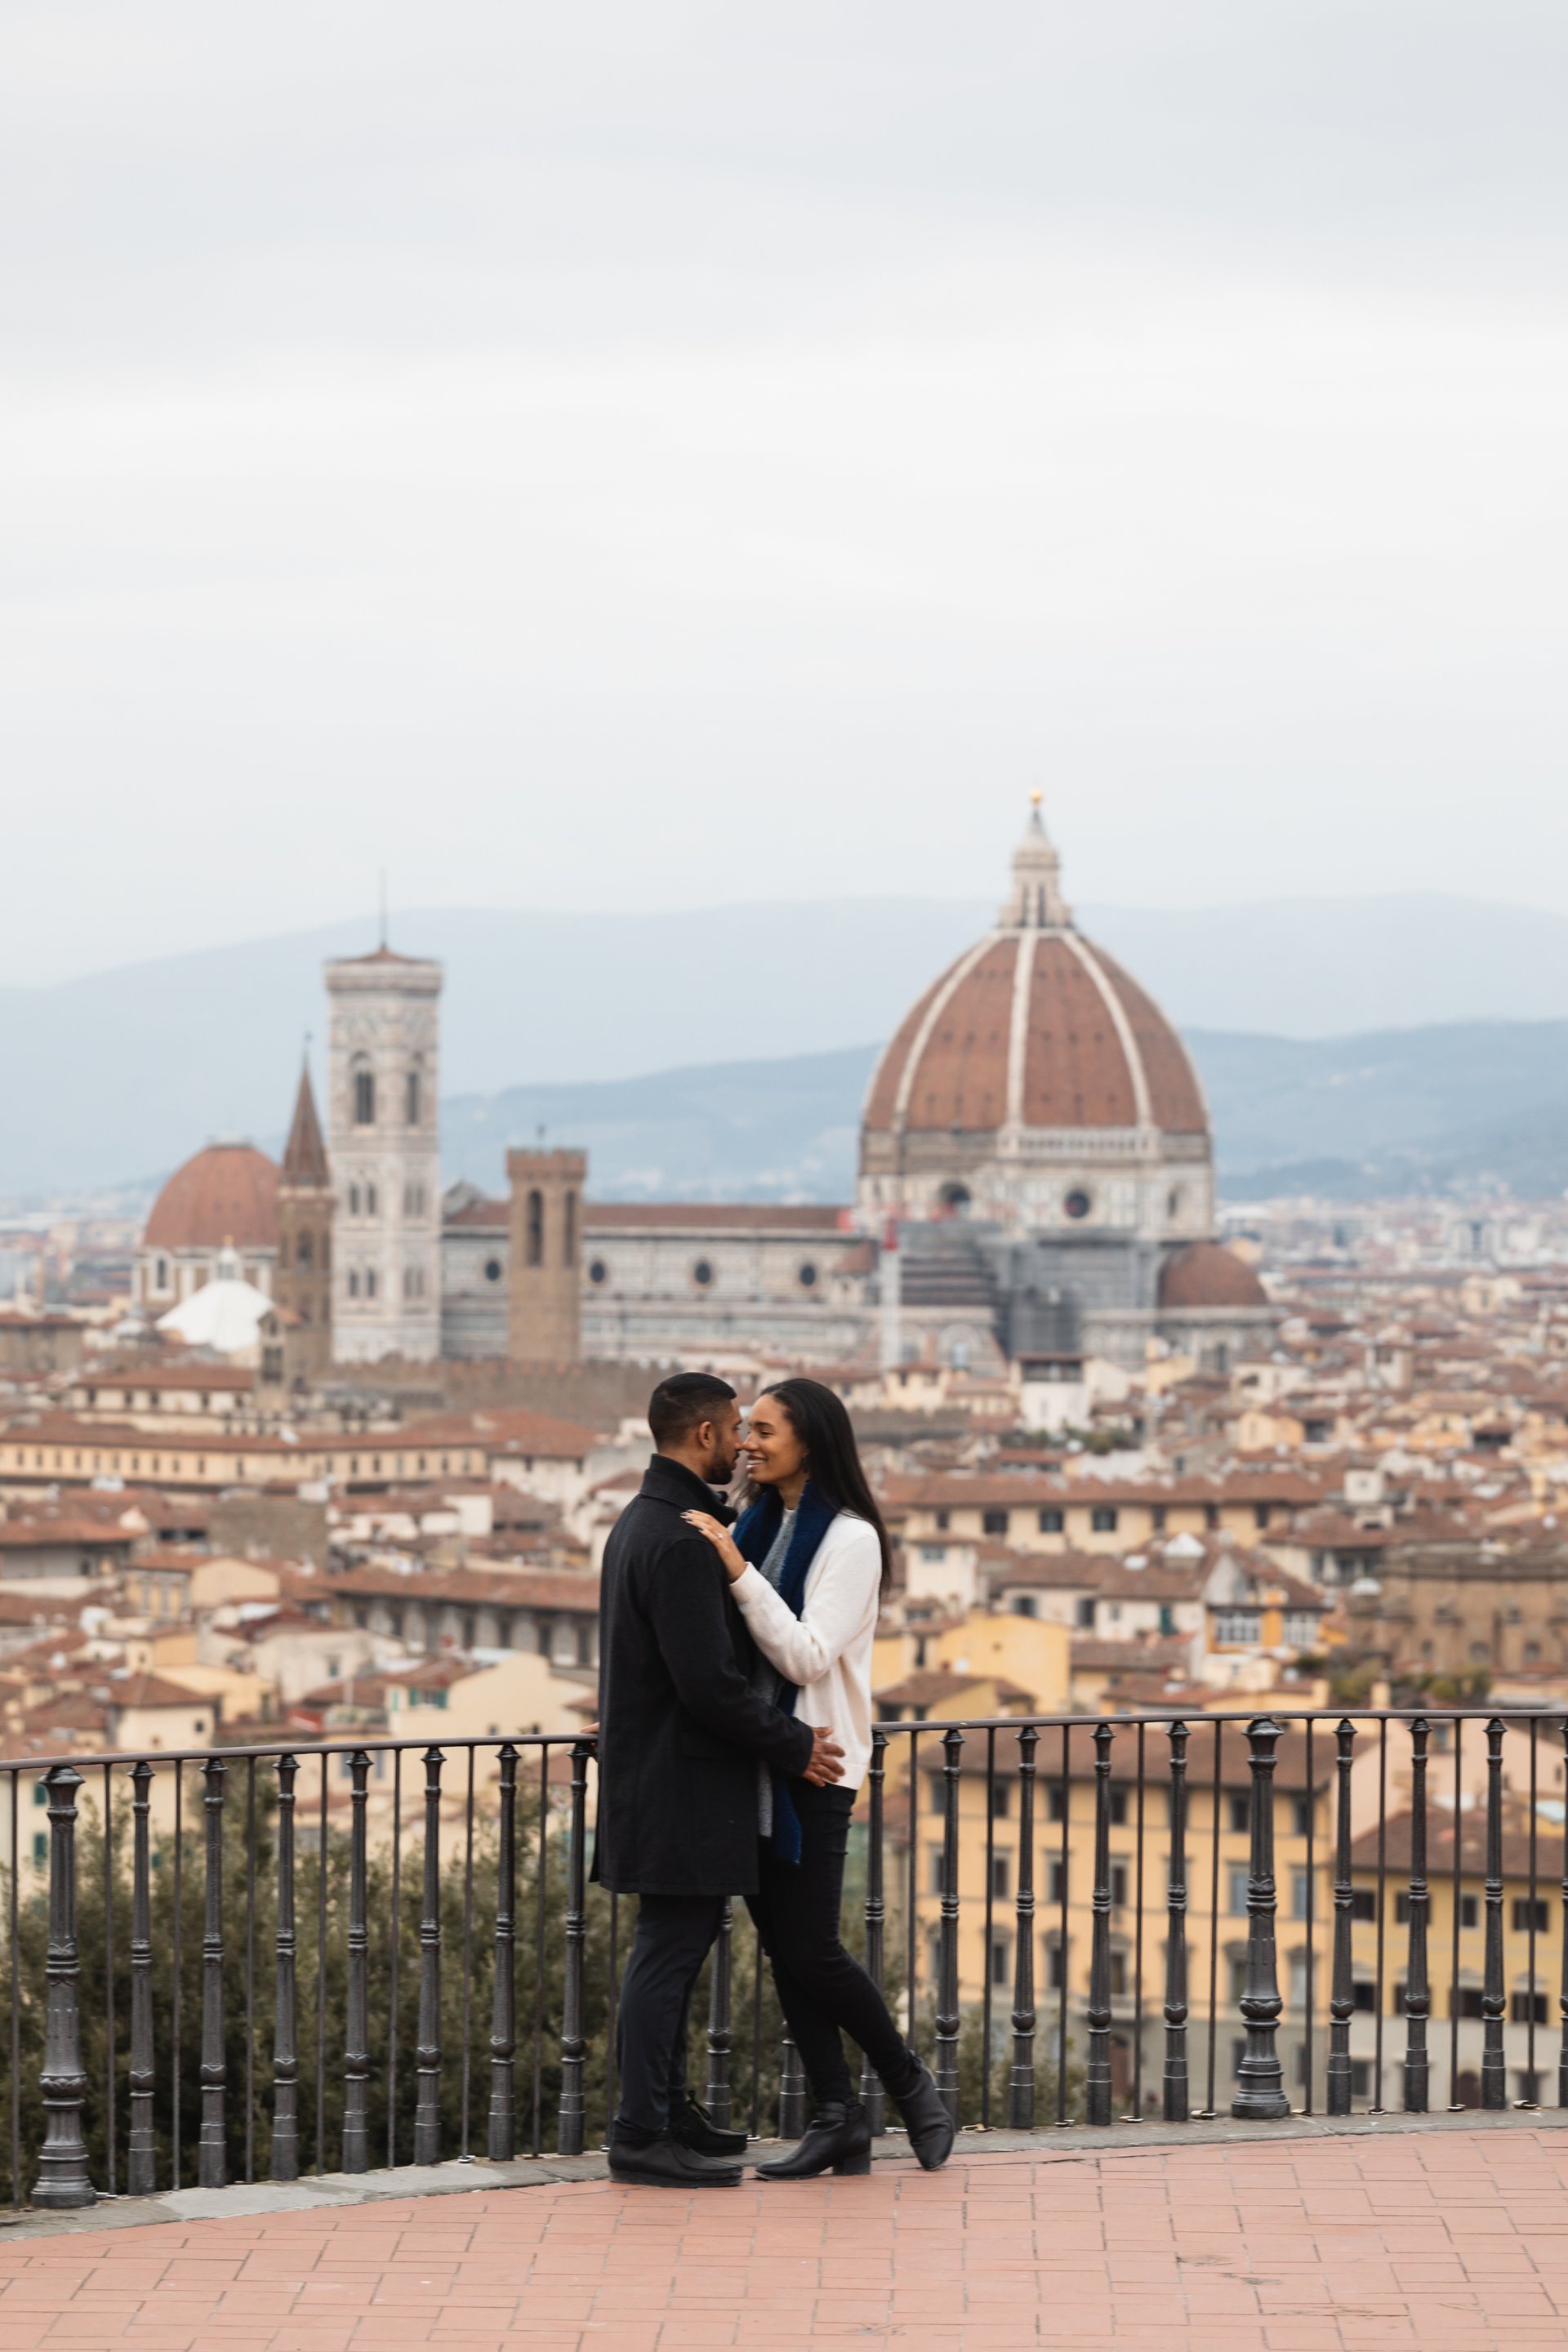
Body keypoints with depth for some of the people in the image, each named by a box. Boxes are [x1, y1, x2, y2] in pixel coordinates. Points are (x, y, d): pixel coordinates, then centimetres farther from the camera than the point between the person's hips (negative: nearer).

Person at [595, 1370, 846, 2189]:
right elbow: (709, 1683, -23)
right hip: (680, 1787, -11)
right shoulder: (682, 1539, -20)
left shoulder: (642, 1522, 14)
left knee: (671, 1951, 16)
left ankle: (666, 2114, 24)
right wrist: (792, 1747, -12)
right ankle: (642, 2137, -2)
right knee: (669, 1952, -6)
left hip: (652, 1774, 11)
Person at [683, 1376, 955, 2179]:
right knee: (784, 1950, 5)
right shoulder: (758, 1524, 12)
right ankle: (838, 2121, 9)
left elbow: (809, 1656, -18)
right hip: (754, 1765, 7)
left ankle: (910, 2084, 12)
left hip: (811, 1769, -7)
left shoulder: (848, 1538, -9)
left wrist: (738, 1571, -23)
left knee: (810, 1951, -8)